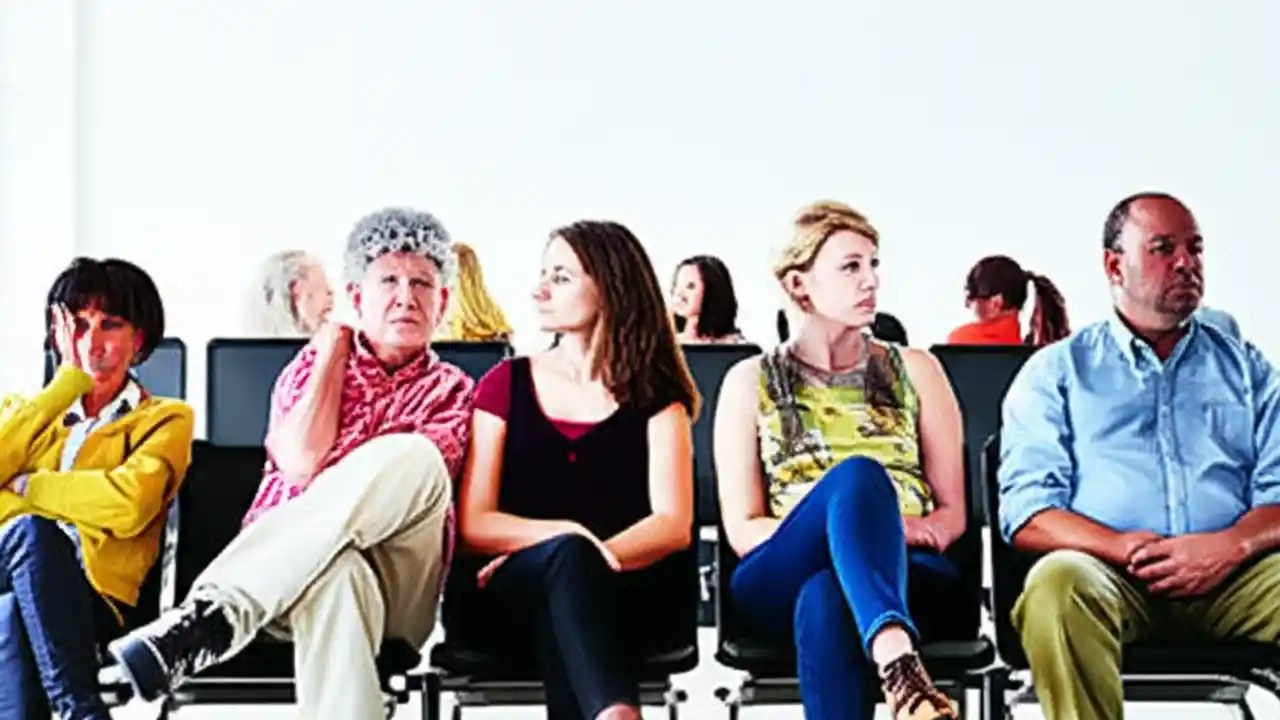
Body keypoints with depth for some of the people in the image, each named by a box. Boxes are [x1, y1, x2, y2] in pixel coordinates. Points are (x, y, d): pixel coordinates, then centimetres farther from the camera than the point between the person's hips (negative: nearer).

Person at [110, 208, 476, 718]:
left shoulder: (452, 391, 18)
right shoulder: (310, 366, 20)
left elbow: (409, 478, -3)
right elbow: (300, 465, -3)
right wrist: (333, 351, 7)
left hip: (398, 590, 1)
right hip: (284, 574, -1)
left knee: (413, 458, -33)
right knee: (336, 574, -41)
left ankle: (211, 616, -39)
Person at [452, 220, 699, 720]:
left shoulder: (654, 396, 13)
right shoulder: (506, 383, 14)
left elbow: (673, 525, -1)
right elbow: (474, 524, 3)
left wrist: (596, 554, -19)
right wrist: (565, 536, -17)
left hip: (626, 591, 0)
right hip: (512, 591, 0)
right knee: (564, 555, -38)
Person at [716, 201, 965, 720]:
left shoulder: (914, 371, 18)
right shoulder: (751, 382, 13)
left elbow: (952, 512, 14)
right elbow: (743, 530, 5)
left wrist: (889, 529, -11)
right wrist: (861, 520, -12)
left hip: (909, 576, 1)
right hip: (782, 581, -1)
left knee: (826, 598, -39)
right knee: (858, 475, -36)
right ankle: (897, 662, -59)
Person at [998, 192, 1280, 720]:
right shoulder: (1055, 371, 15)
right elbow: (1027, 513, 3)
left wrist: (1230, 546, -11)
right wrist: (1128, 548, -15)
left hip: (1228, 578, 2)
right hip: (1111, 575, -1)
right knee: (1058, 581, -36)